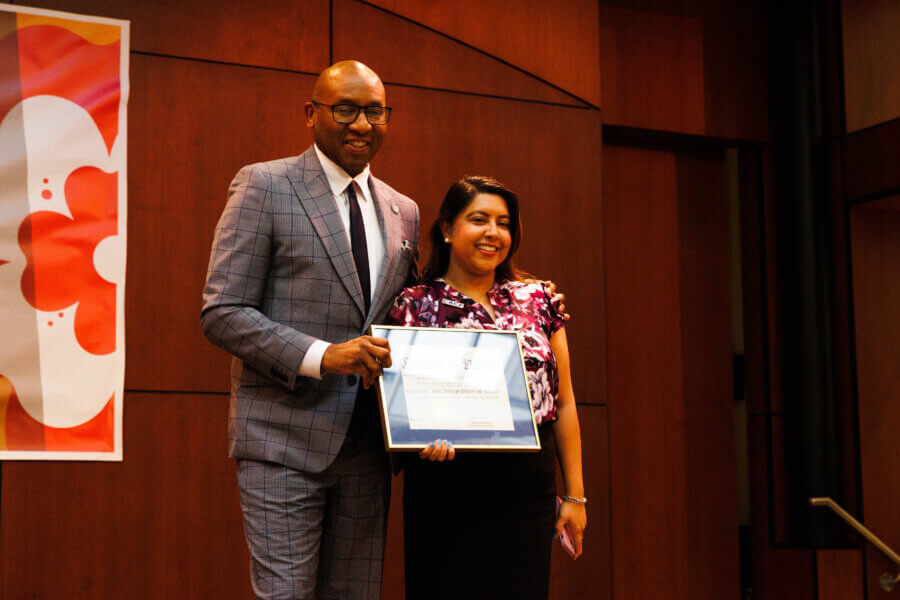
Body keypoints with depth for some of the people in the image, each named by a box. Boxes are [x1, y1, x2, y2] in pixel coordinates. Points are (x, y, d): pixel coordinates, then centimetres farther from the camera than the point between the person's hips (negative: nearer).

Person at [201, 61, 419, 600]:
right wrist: (322, 355, -22)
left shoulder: (403, 212, 15)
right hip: (286, 439, -5)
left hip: (367, 447, 6)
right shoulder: (263, 186, -3)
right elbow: (222, 313, -9)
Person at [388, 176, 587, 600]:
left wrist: (575, 495, 8)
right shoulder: (415, 306, 1)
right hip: (449, 491, -2)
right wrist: (422, 441, -22)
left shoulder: (537, 300, 9)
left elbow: (563, 403, 11)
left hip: (529, 490, 3)